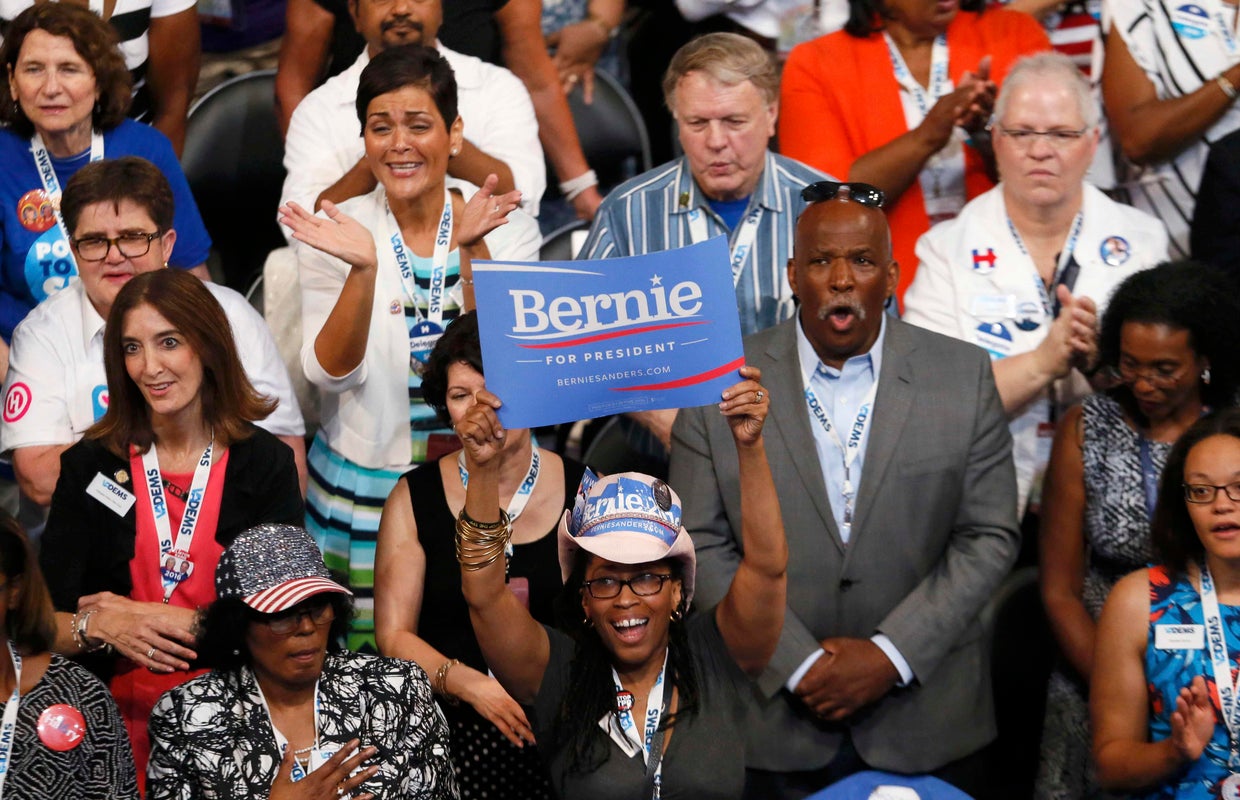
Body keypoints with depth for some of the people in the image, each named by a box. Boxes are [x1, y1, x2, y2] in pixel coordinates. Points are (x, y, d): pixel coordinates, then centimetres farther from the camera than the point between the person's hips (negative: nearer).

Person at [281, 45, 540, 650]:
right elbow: (332, 372, -14)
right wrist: (363, 268, -30)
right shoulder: (335, 232, -4)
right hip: (364, 482, 0)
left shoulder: (508, 230, -3)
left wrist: (471, 250, -29)